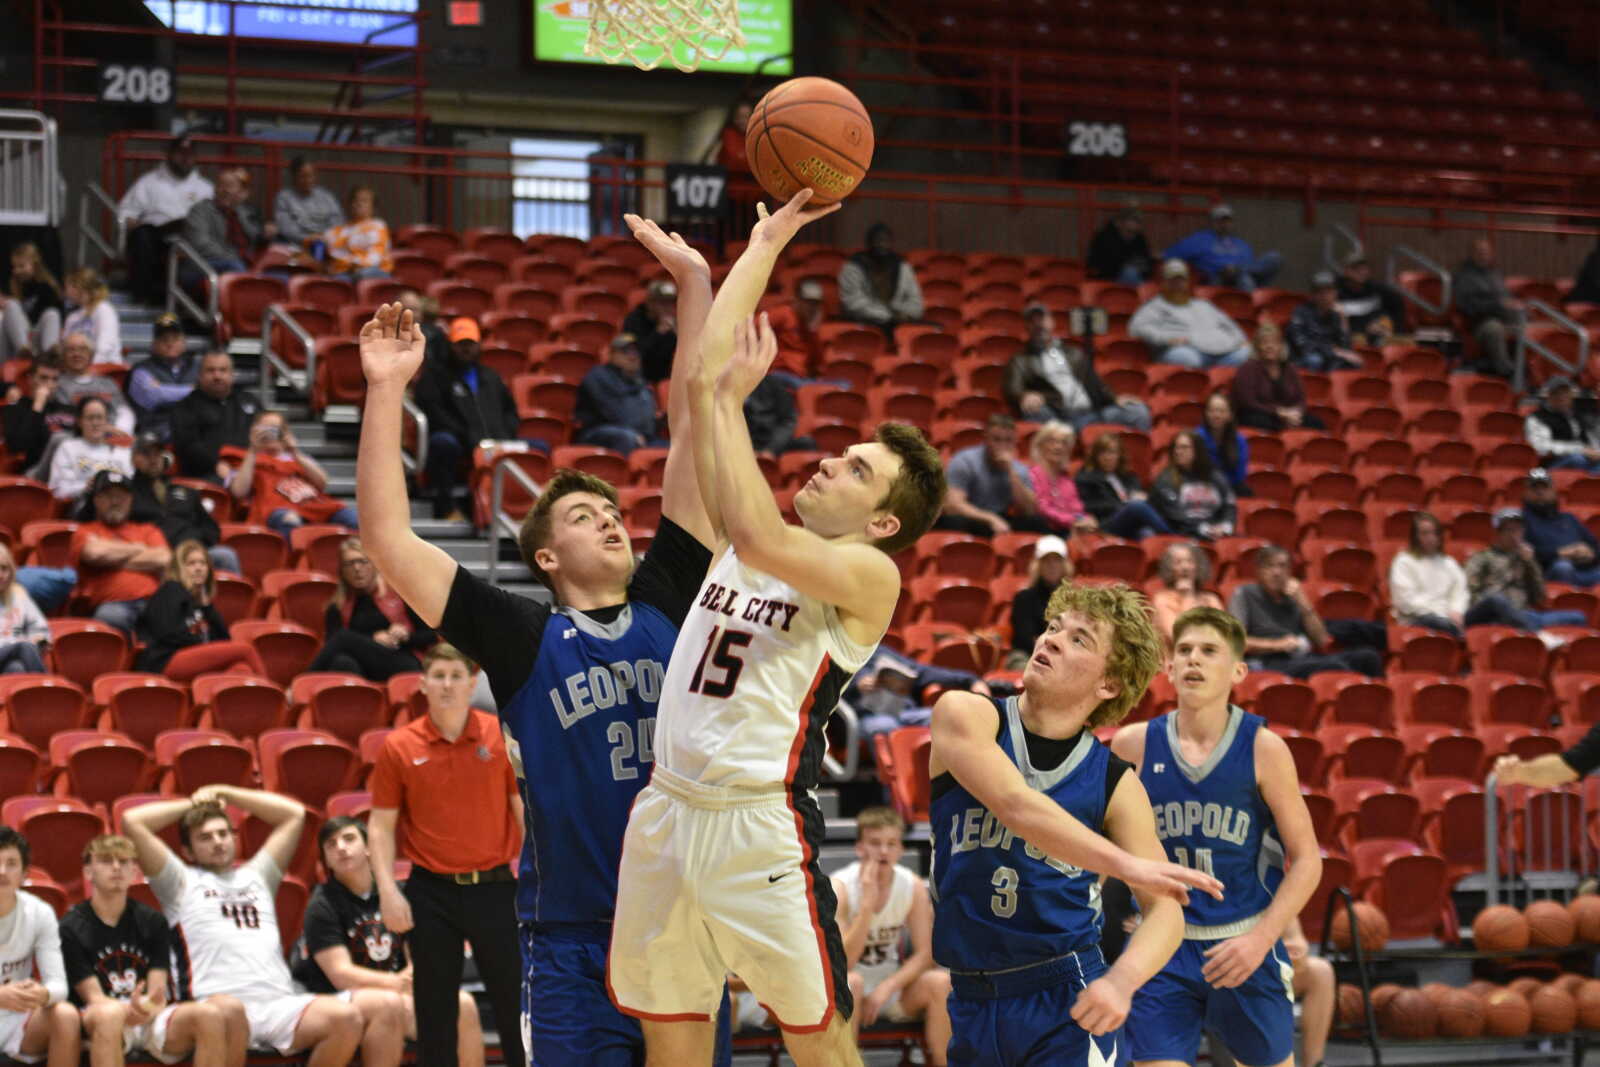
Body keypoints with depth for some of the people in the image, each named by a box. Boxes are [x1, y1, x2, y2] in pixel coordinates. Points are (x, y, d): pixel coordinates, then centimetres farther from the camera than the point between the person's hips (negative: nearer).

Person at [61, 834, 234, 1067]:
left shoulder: (152, 921, 11)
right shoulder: (71, 928, 1)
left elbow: (158, 992, 3)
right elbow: (93, 997, -7)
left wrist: (149, 1008, -23)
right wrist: (128, 1011, -30)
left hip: (152, 1021, 4)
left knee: (209, 1015, -27)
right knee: (109, 1015, -41)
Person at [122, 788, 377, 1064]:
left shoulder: (256, 876, 34)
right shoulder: (182, 882, 22)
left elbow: (294, 814, 35)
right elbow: (132, 821, 13)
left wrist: (224, 793, 33)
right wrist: (190, 804, 29)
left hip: (280, 1003, 4)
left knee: (346, 1017, -26)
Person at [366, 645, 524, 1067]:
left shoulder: (502, 736, 0)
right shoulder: (399, 747, 1)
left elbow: (526, 811, 2)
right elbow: (382, 825, 4)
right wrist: (388, 890, -7)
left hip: (493, 887, 0)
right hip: (431, 893, 0)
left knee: (514, 1000, 3)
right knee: (435, 1010, 5)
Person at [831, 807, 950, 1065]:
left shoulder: (913, 886, -8)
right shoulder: (839, 888, -19)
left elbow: (925, 954, -7)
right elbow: (841, 963, -27)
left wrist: (887, 988, -22)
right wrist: (868, 903, -33)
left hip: (893, 987, 3)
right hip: (849, 995, -3)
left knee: (940, 982, -24)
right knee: (850, 982, -37)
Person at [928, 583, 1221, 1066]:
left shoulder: (1115, 785, -1)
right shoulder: (964, 715, -5)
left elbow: (1166, 911, -4)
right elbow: (1015, 806, -22)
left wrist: (1122, 979, -26)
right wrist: (1128, 866, -32)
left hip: (1067, 1006, -1)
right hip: (972, 1004, 1)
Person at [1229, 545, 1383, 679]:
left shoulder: (1293, 597, 23)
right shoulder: (1244, 594, 11)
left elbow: (1322, 641, 17)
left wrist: (1304, 604, 8)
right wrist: (1277, 645, -7)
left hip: (1305, 658, 6)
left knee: (1368, 657, -18)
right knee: (1334, 666, -34)